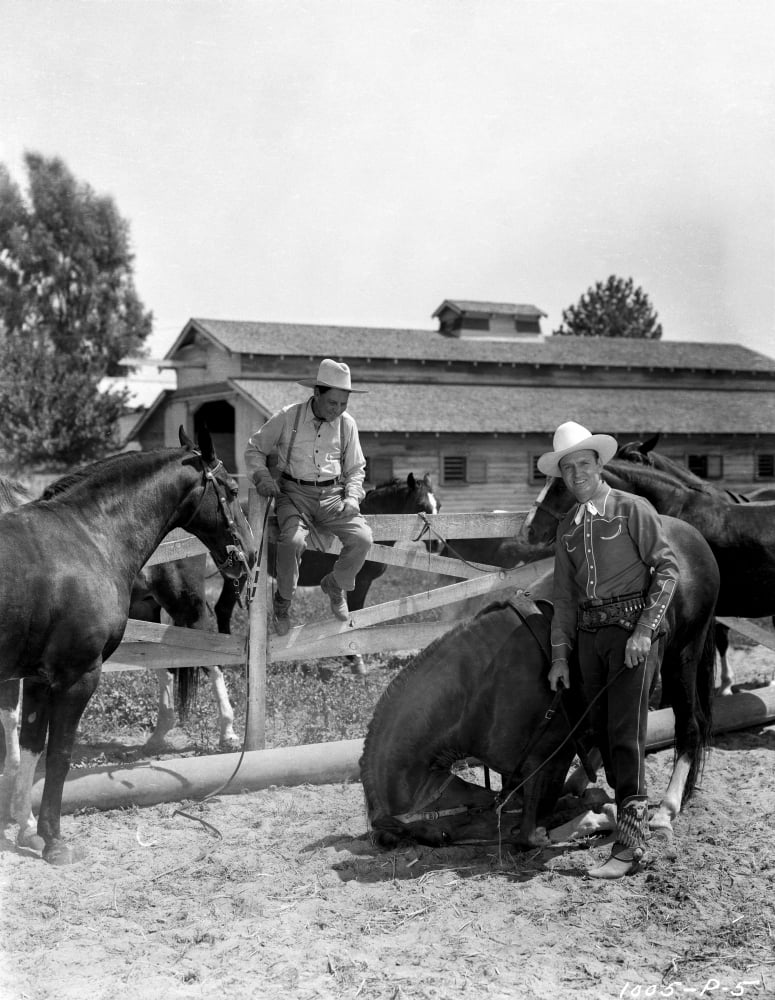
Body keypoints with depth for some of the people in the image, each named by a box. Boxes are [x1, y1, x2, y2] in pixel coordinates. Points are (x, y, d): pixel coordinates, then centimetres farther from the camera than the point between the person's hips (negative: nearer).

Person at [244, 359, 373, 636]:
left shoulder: (347, 424, 5)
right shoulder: (287, 417, -3)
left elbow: (356, 468, 15)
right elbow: (254, 448, 9)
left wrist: (352, 497, -3)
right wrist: (262, 475, -10)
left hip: (333, 495, 3)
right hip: (294, 493, -3)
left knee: (362, 538, -21)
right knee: (292, 541, -32)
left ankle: (335, 585, 11)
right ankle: (283, 602, -4)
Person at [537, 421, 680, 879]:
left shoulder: (632, 509, -3)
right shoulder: (568, 527, 14)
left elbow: (667, 568, -7)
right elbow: (564, 595, 16)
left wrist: (644, 630, -15)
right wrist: (560, 655, 11)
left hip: (632, 629, -6)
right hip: (589, 634, 6)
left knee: (625, 733, -10)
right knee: (602, 732, 10)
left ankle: (632, 843, -7)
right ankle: (632, 811, 27)